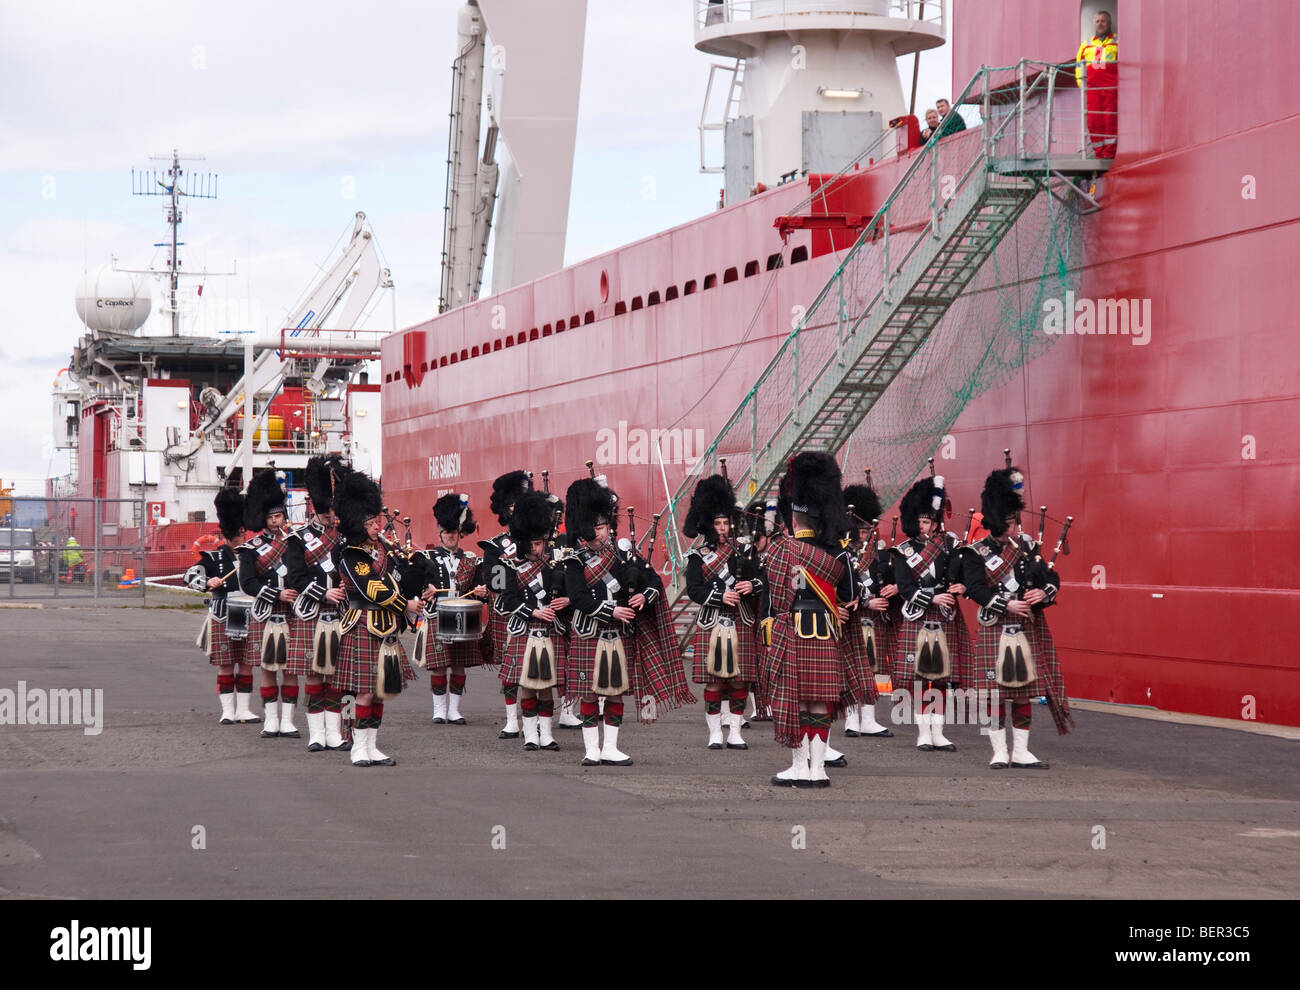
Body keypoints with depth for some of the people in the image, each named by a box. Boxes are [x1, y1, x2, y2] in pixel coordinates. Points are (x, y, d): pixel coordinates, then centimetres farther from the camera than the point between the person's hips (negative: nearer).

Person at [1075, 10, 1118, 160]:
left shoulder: (1117, 42, 9)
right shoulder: (1086, 45, 20)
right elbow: (1079, 63, 26)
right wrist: (1080, 81, 14)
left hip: (1111, 87, -4)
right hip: (1092, 88, 4)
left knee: (1110, 120, -9)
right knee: (1094, 120, -1)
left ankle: (1109, 152, -10)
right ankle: (1098, 153, 3)